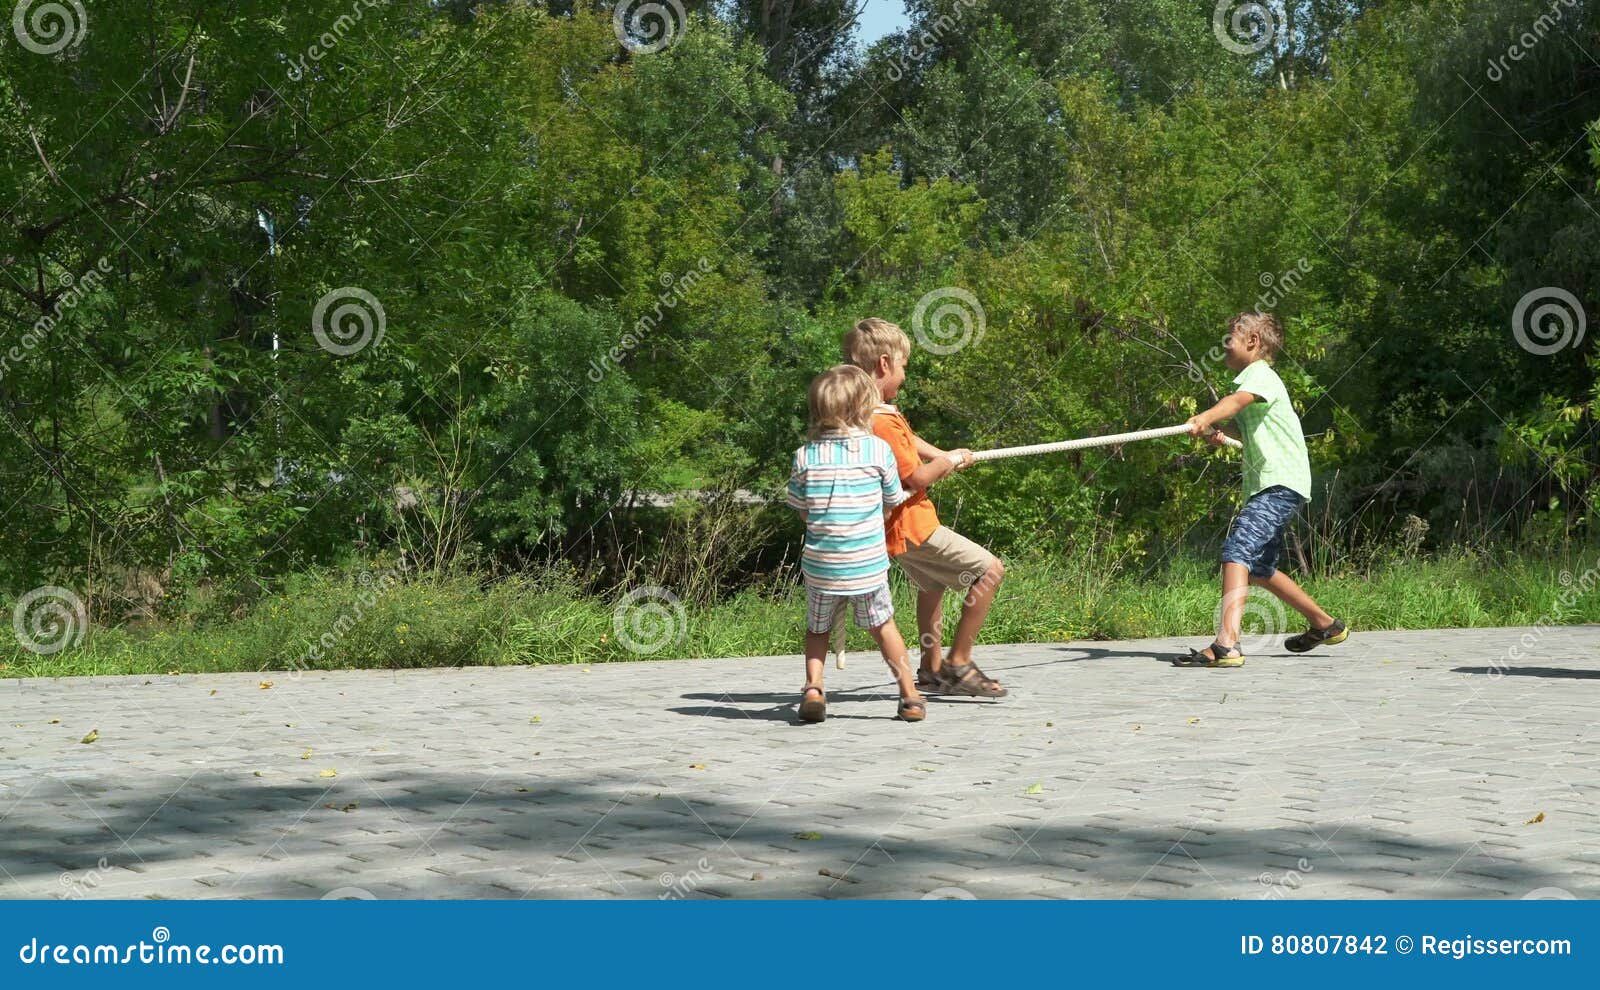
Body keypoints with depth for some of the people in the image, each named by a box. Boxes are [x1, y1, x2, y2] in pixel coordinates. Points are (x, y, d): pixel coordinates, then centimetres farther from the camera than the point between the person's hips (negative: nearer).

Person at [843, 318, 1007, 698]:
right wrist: (948, 462, -4)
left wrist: (943, 456, 12)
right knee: (989, 570, -9)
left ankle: (931, 668, 44)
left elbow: (908, 439, 24)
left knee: (932, 583, 33)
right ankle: (958, 665, -7)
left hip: (896, 527, 11)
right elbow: (916, 478, -23)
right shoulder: (882, 421, -26)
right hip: (910, 526, -11)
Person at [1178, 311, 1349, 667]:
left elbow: (1238, 400, -30)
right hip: (1264, 486, 11)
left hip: (1281, 484, -11)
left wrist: (1206, 417, -50)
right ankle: (1326, 625, 36)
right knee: (1259, 570, 19)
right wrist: (1220, 432, 0)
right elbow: (1243, 427, 23)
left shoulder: (1261, 375, -9)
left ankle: (1226, 644, -37)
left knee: (1237, 550, -25)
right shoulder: (1250, 379, 22)